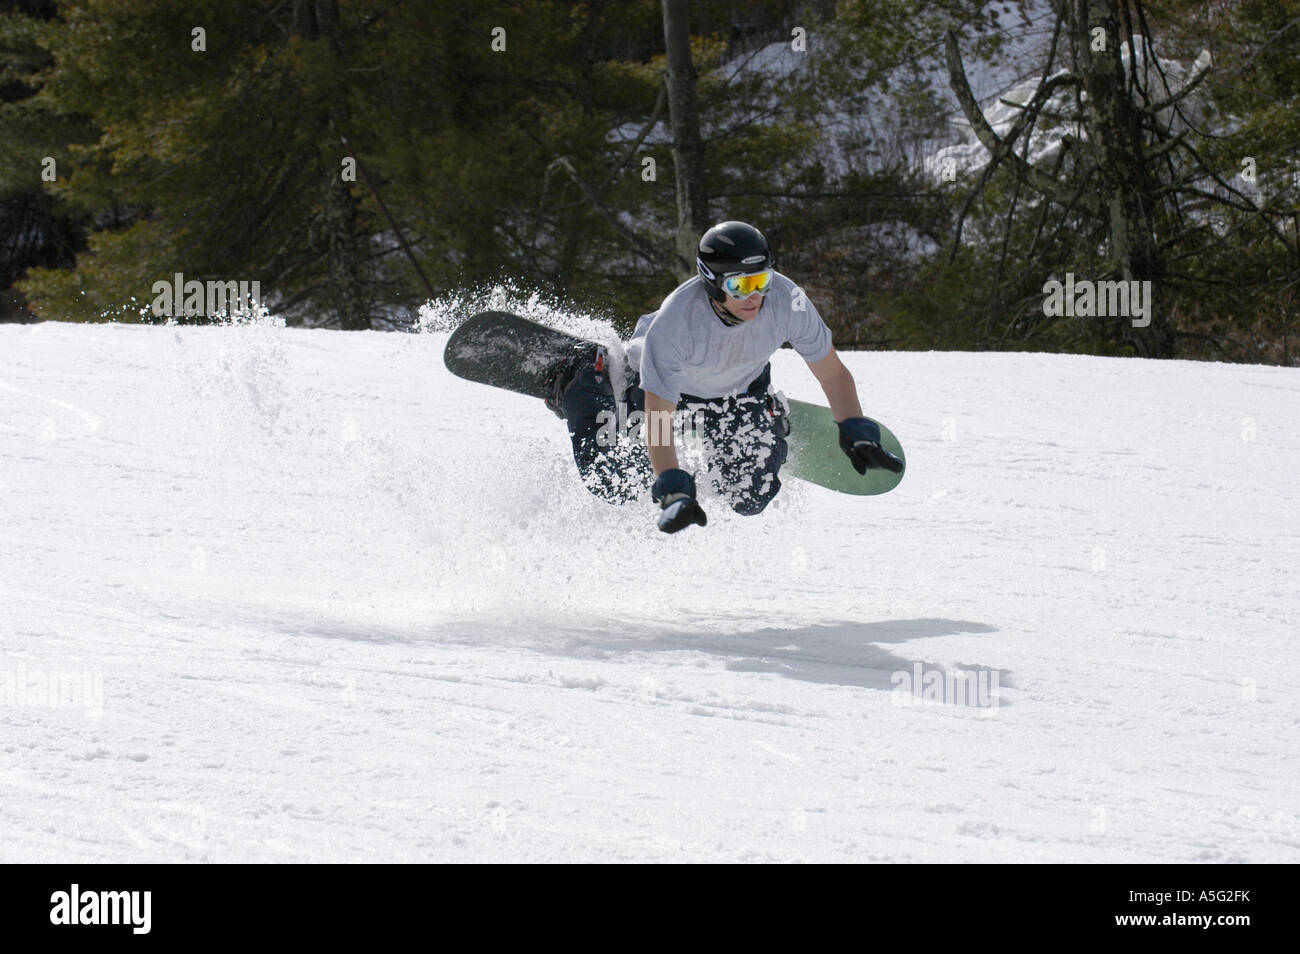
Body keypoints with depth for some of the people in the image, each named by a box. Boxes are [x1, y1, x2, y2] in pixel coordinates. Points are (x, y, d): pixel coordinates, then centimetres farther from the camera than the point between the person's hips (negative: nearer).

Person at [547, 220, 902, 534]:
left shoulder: (786, 300, -35)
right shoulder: (674, 323, -43)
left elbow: (833, 373, -19)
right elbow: (657, 416, -40)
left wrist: (859, 438, -25)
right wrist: (674, 493, -48)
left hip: (742, 386, 2)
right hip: (665, 380, -2)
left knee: (750, 500, -3)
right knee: (614, 487, -2)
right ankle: (587, 382, 23)